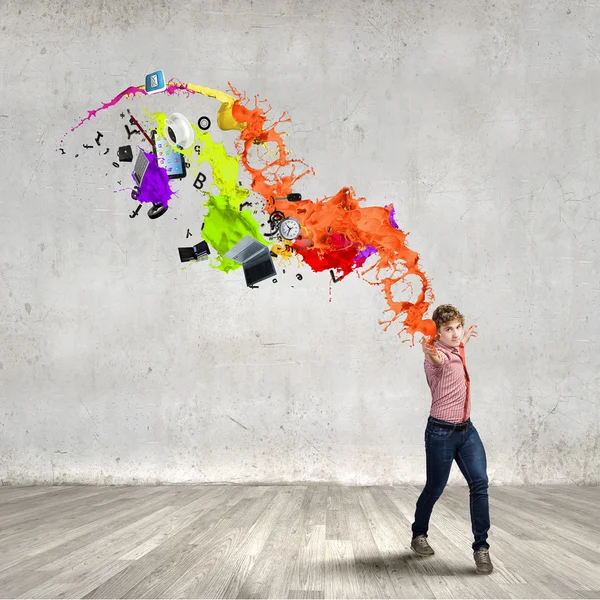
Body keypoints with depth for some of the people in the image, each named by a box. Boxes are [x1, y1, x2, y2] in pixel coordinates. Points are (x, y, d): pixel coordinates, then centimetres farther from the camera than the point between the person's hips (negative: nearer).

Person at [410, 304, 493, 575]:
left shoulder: (456, 349, 5)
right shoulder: (438, 353, -21)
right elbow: (439, 360, -50)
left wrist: (465, 339, 39)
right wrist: (432, 357, -72)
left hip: (467, 430, 7)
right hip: (441, 433, -7)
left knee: (480, 483, -9)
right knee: (434, 489, 8)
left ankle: (481, 547, -2)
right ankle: (419, 536, 33)